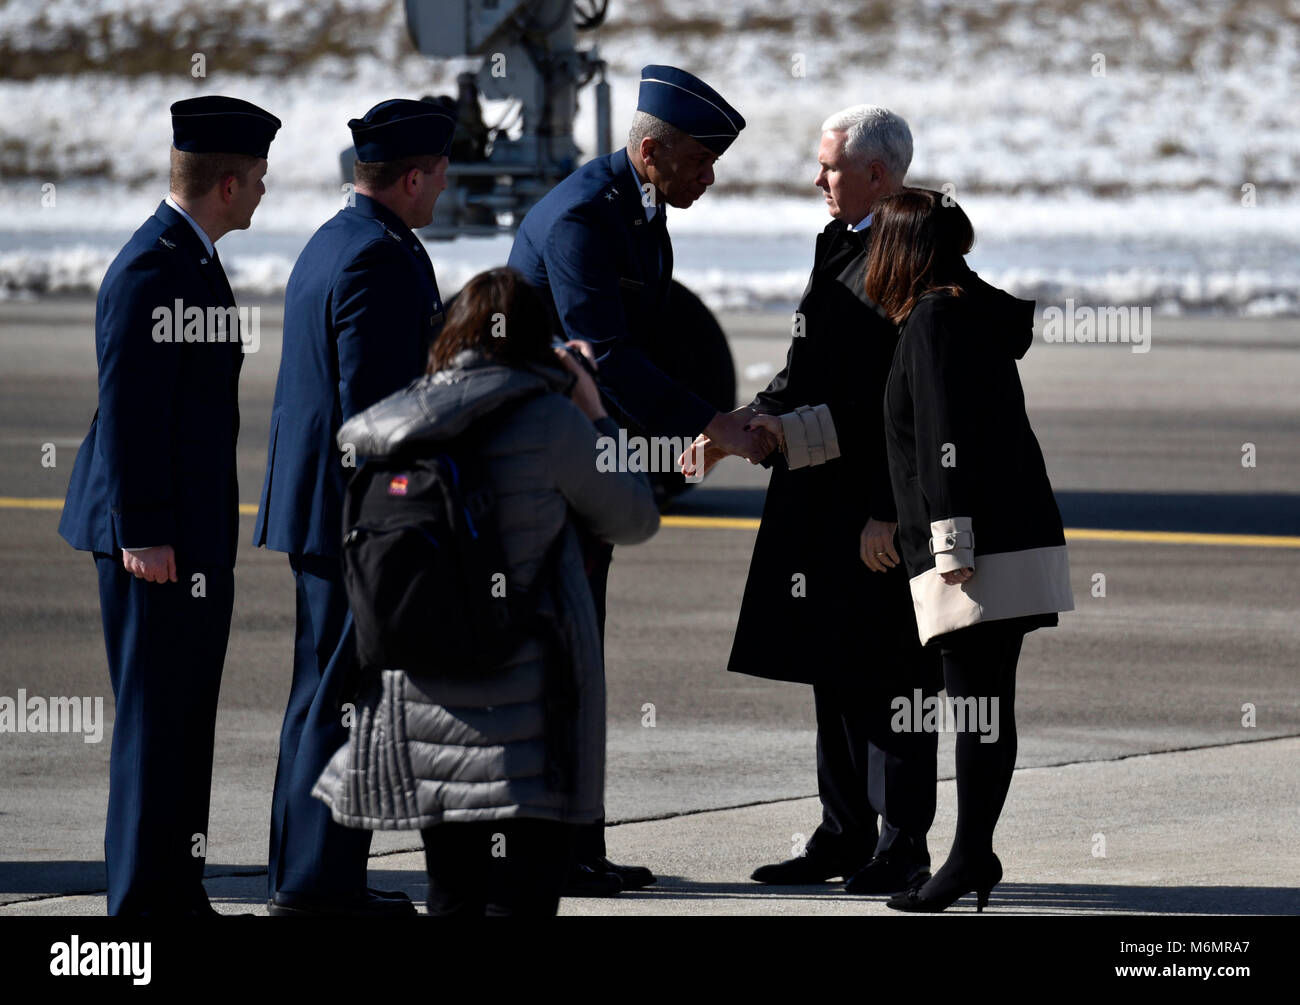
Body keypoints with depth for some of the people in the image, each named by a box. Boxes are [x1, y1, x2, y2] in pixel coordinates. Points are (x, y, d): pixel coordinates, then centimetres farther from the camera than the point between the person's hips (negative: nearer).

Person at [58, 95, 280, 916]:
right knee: (155, 717, -6)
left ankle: (176, 893, 19)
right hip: (157, 534, -10)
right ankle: (145, 898, -3)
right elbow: (126, 411, -20)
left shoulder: (191, 260, 16)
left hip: (196, 532, 10)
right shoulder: (151, 270, -17)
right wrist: (142, 533, -22)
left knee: (186, 720, 13)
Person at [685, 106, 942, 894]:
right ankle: (845, 836, 19)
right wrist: (755, 423, 3)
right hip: (825, 501, 9)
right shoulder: (839, 245, 15)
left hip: (882, 505, -9)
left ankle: (904, 844, 2)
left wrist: (888, 512, -20)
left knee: (891, 678, -3)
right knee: (836, 672, 12)